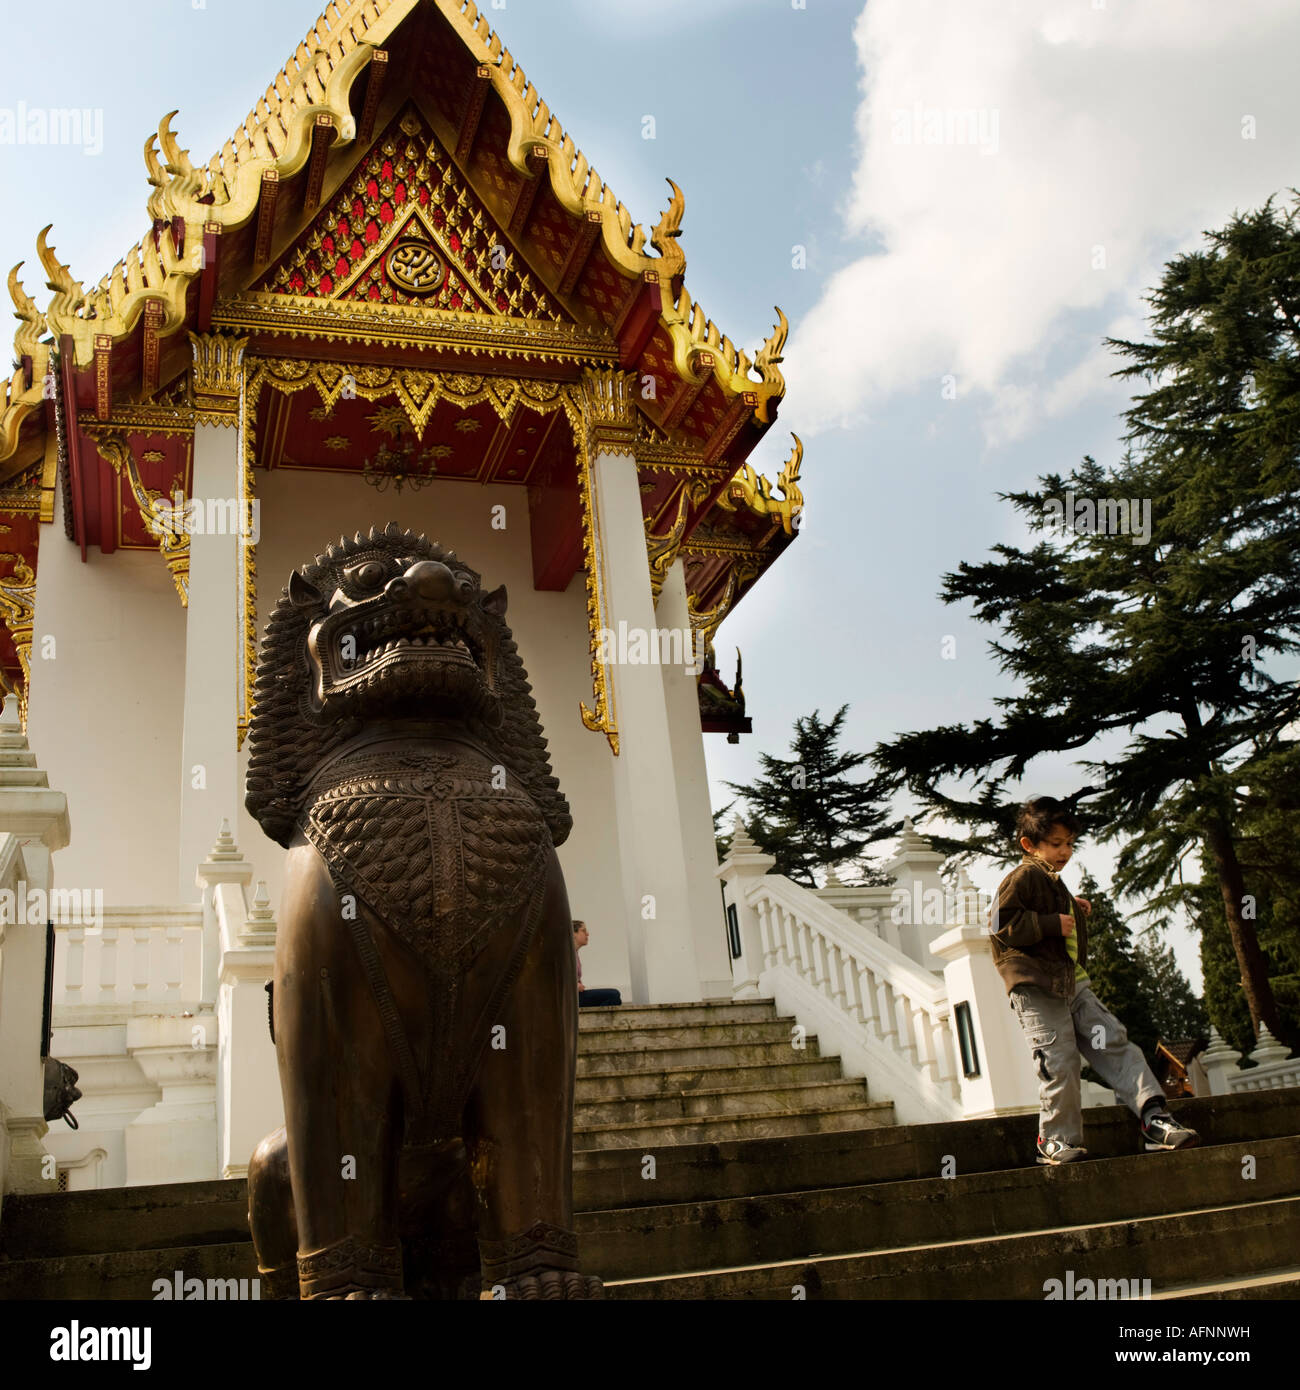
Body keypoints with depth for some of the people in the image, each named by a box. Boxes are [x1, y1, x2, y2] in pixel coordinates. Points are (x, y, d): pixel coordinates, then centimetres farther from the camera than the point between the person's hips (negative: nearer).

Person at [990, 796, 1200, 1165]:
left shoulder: (1051, 880, 22)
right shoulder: (1023, 877, -8)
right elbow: (1000, 922, -18)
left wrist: (1074, 909, 18)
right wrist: (1052, 923, -19)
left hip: (1072, 984, 9)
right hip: (1037, 989, -9)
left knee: (1115, 1044, 0)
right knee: (1059, 1064, -9)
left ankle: (1155, 1119, -1)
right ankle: (1057, 1140, 5)